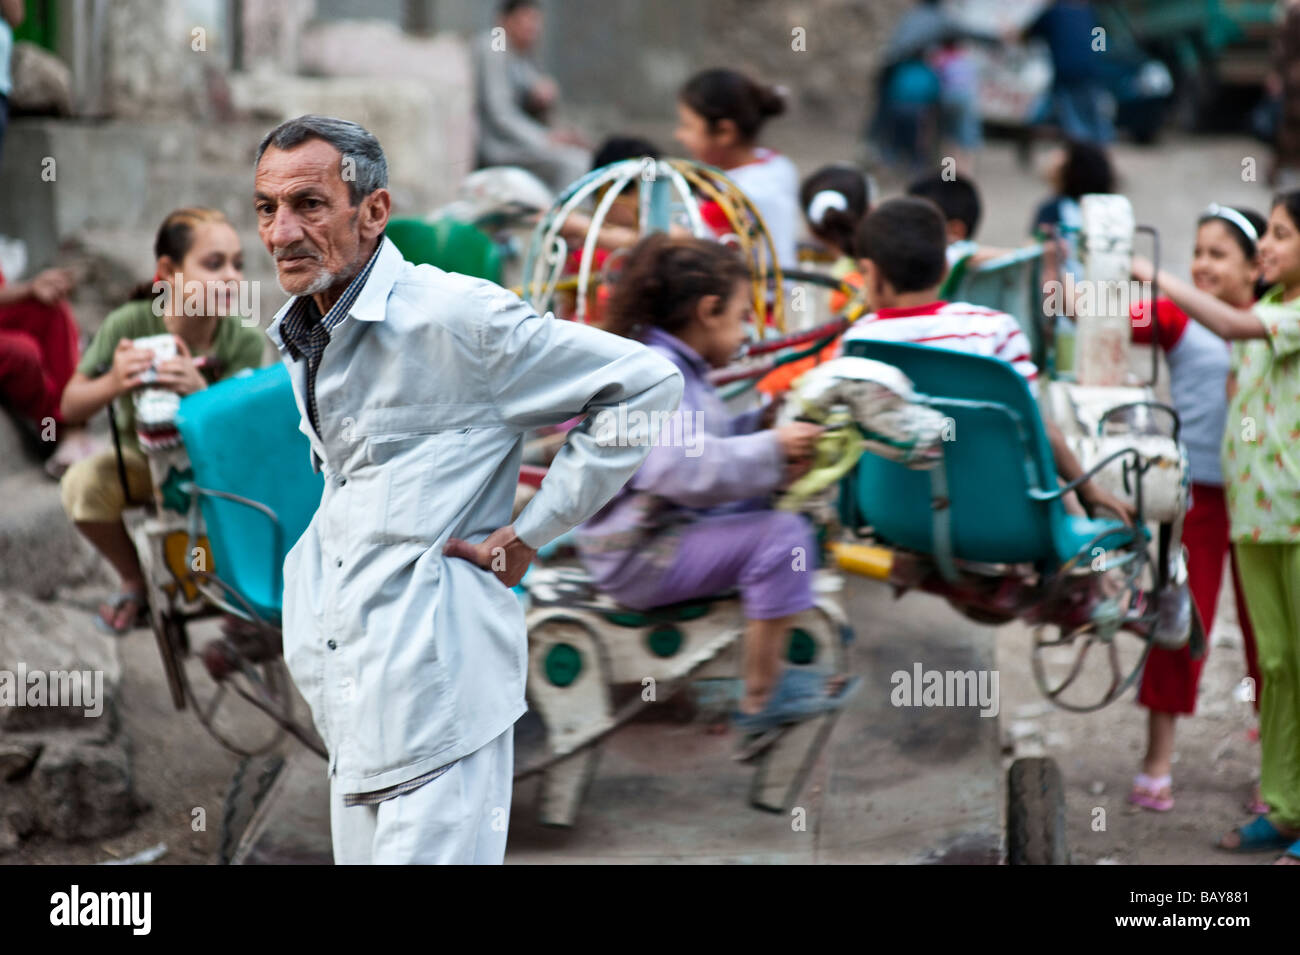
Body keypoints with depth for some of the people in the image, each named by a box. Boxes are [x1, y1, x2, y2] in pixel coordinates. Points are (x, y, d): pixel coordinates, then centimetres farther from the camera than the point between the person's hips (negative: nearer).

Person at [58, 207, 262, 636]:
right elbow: (70, 407, -16)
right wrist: (111, 383, -39)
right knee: (82, 484, -27)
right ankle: (136, 581, 3)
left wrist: (199, 391, -48)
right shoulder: (128, 325, -20)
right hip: (144, 457, 0)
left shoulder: (244, 341, -20)